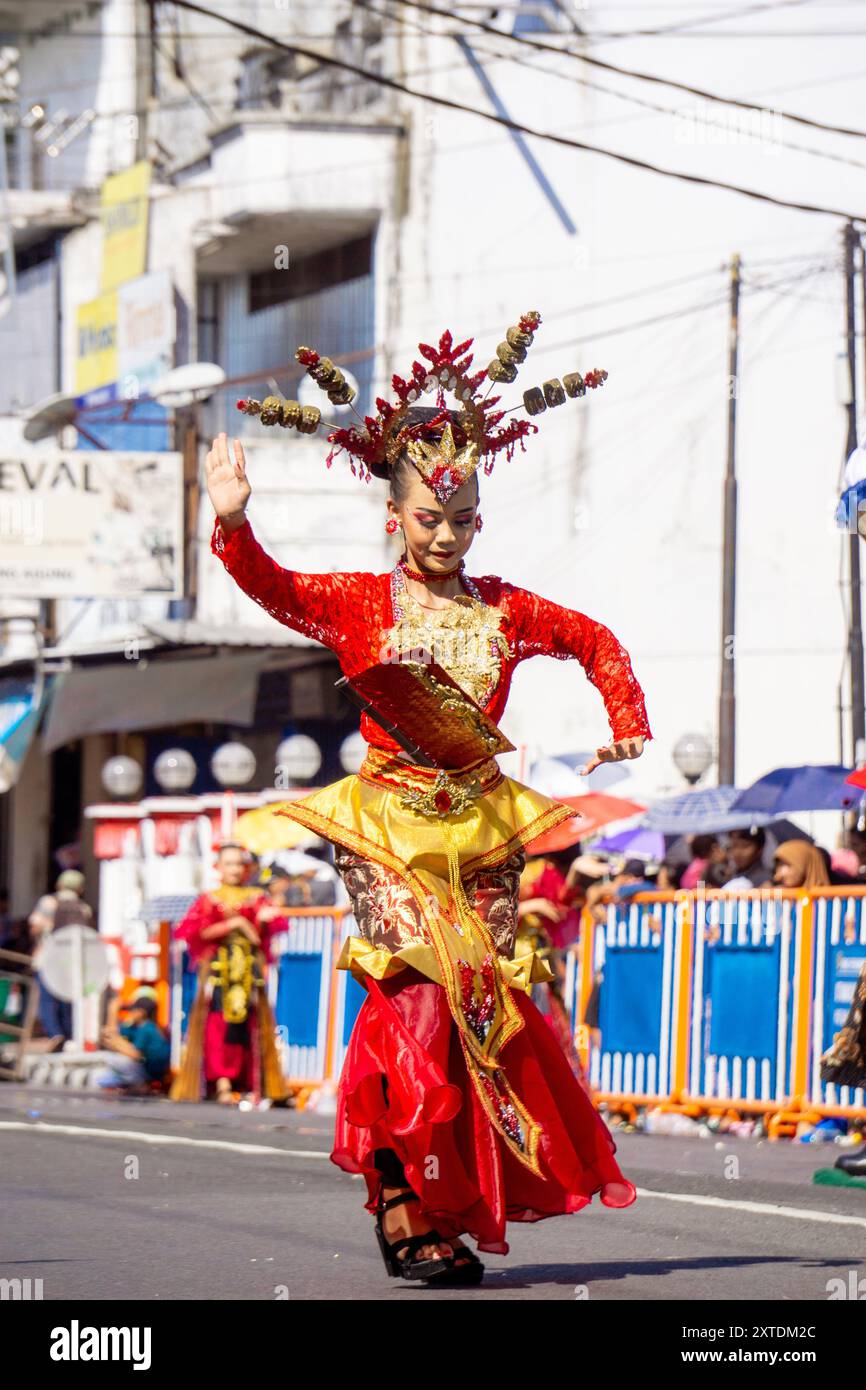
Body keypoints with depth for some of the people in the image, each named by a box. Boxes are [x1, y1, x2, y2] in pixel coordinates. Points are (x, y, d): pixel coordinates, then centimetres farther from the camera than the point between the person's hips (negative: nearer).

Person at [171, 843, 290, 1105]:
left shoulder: (257, 899, 15)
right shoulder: (209, 900, 12)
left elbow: (280, 926, 4)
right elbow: (190, 930, -3)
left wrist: (266, 917, -19)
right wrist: (233, 925, -8)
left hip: (249, 971, 1)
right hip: (218, 970, -1)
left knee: (249, 1026, -8)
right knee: (219, 1025, -13)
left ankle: (253, 1087, -9)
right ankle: (223, 1085, -17)